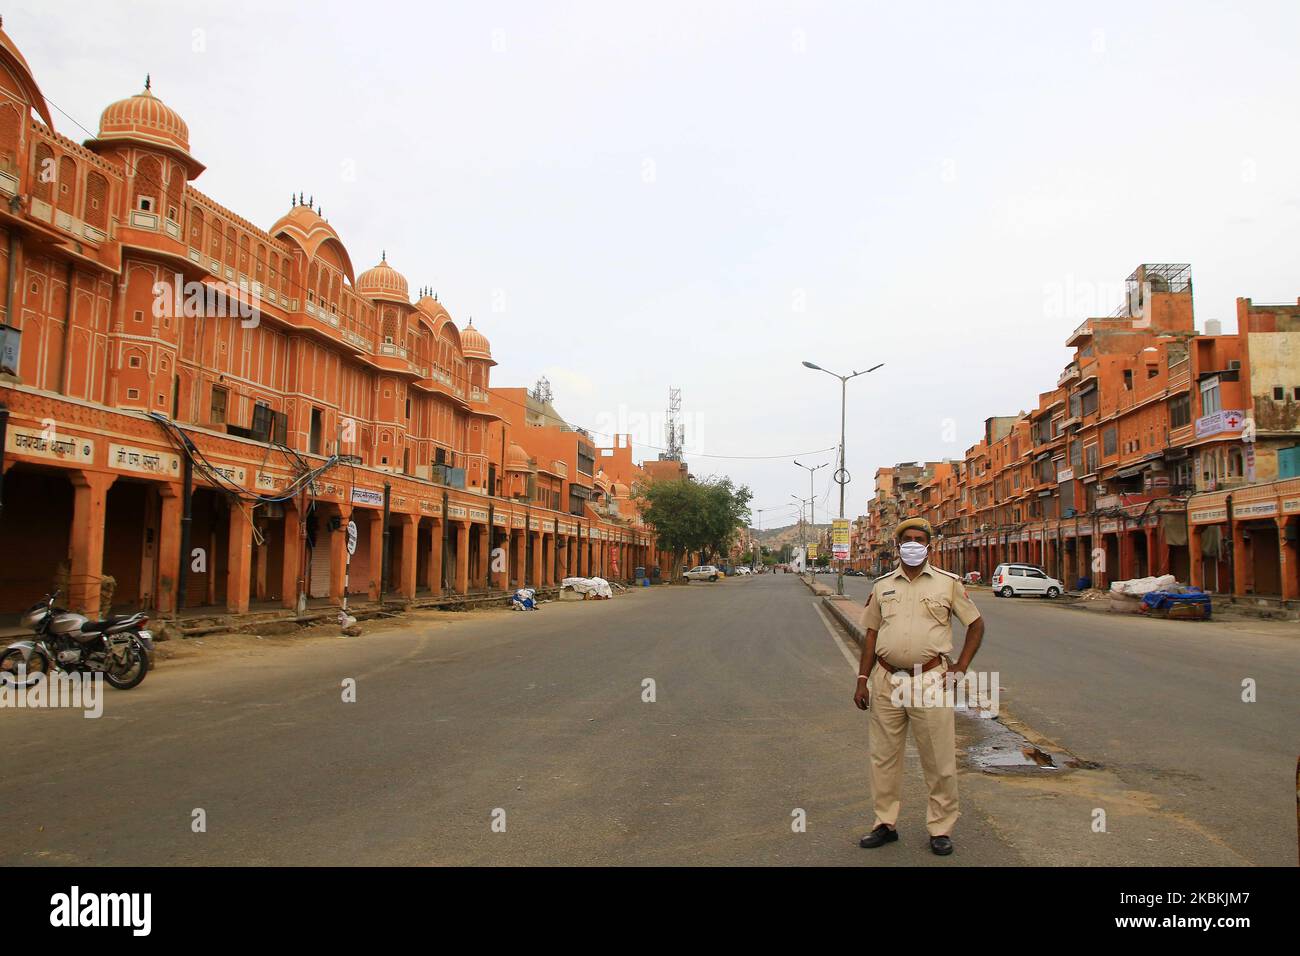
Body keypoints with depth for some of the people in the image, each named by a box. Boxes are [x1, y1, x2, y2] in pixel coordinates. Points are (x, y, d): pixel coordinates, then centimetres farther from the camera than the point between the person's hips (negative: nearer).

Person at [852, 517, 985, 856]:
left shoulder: (948, 583, 2)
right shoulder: (882, 585, 9)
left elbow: (976, 625, 8)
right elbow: (871, 634, 11)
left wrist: (959, 670, 1)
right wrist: (862, 680, 5)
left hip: (930, 681, -2)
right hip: (886, 681, 3)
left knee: (939, 761, 4)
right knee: (884, 757, 10)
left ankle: (941, 828, 19)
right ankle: (885, 824, 24)